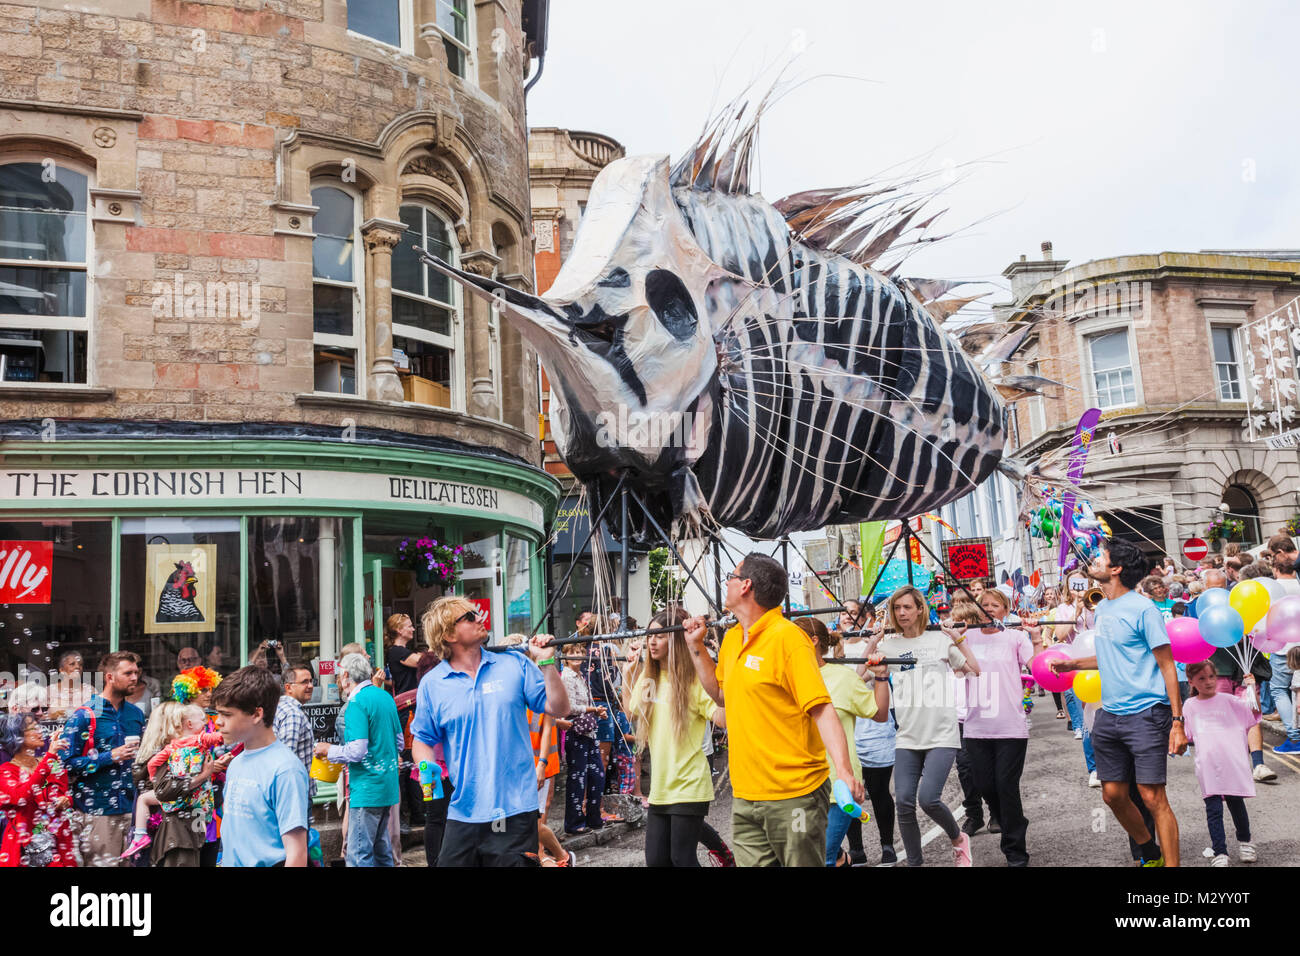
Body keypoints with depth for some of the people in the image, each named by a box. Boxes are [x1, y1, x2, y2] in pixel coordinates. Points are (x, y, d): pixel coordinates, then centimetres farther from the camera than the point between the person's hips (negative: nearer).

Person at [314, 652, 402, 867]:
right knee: (381, 851, 17)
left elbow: (357, 751, -19)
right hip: (388, 787, 9)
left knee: (359, 856, -4)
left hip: (367, 790, -9)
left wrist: (330, 750, -4)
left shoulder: (357, 702, -14)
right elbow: (399, 744, 19)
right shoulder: (385, 697, 12)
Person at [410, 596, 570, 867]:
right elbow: (422, 739, 10)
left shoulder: (514, 664, 2)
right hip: (462, 812, 0)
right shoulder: (432, 684, 2)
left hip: (515, 807, 0)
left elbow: (559, 709, 1)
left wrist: (547, 664, -9)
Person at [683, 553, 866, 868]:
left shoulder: (787, 637, -14)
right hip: (745, 795, 7)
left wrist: (844, 769, -30)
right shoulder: (732, 638, 9)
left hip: (794, 797, -7)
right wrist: (696, 646, 15)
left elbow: (822, 710, -19)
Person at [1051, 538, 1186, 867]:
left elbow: (1167, 665, -10)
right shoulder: (1101, 608, 13)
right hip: (1110, 715, 8)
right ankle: (1150, 855, 32)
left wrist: (1178, 722, -14)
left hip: (1145, 714, -8)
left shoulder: (1142, 608, -10)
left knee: (1152, 797, -9)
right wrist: (1071, 664, 16)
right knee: (1113, 795, 12)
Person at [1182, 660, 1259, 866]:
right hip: (1208, 766, 0)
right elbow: (1186, 736, 16)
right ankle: (1220, 853, 0)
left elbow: (1254, 714, 1)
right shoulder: (1190, 706, 11)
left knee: (1236, 803, 8)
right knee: (1213, 808, -4)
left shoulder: (1227, 701, 7)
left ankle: (1244, 842, 32)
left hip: (1233, 762, 0)